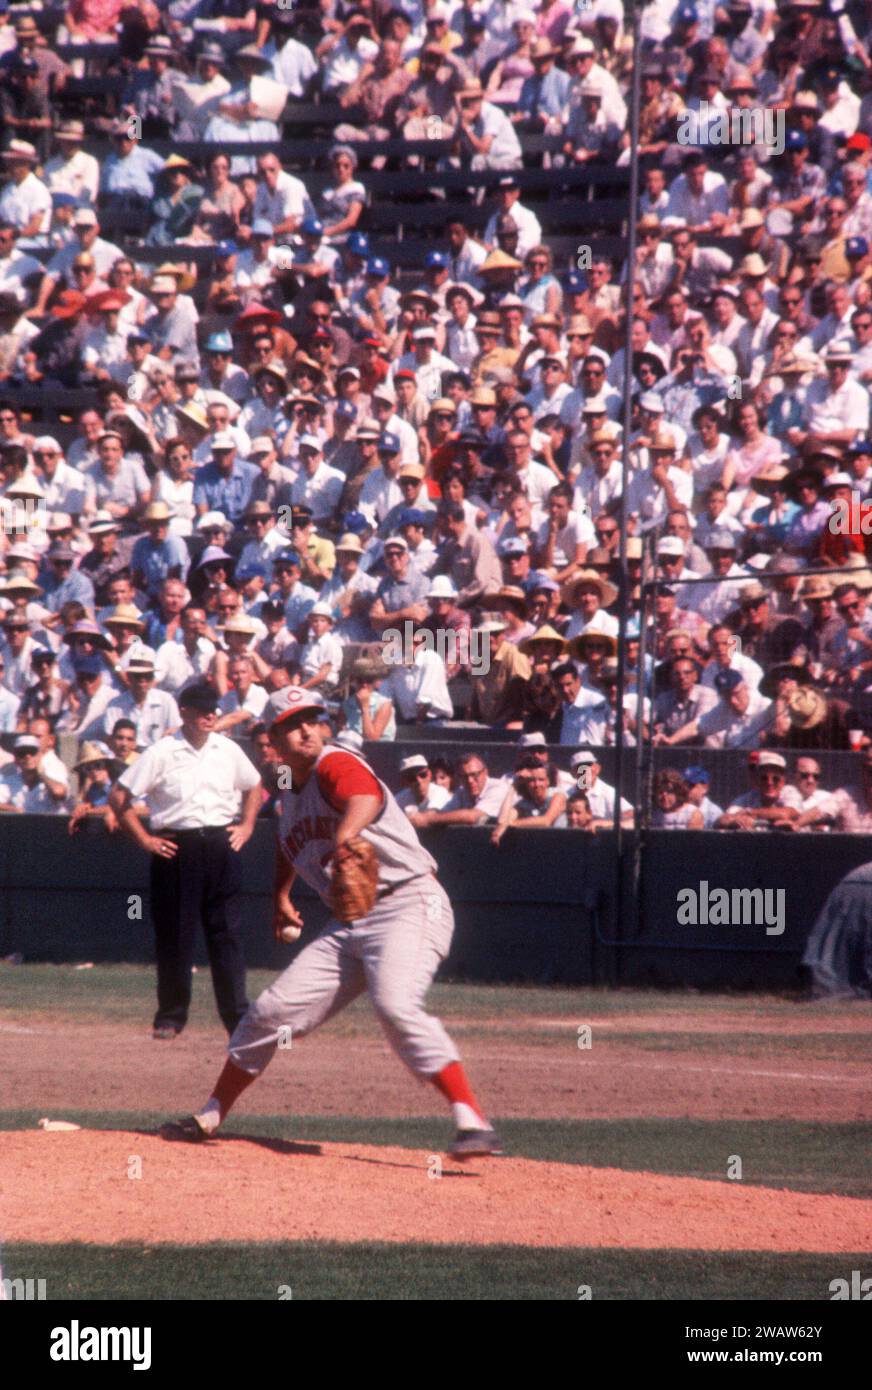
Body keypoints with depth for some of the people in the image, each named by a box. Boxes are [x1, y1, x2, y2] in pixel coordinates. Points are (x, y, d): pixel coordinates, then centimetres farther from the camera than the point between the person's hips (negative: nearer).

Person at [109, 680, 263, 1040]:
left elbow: (254, 787, 25)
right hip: (175, 847, -3)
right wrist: (144, 839, -5)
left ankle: (237, 1015, 2)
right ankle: (170, 1017, 11)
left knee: (227, 933, 1)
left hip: (221, 845, 3)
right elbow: (118, 797, -3)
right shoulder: (161, 753, -5)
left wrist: (246, 825, 12)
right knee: (174, 934, 2)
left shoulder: (228, 751, 7)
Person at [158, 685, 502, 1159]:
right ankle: (210, 1116, 23)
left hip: (410, 904, -8)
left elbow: (366, 796, -35)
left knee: (395, 1004, -31)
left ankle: (473, 1122, -35)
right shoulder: (289, 798, 15)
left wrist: (347, 833, -56)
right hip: (348, 924, 8)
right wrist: (281, 898, 28)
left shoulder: (336, 765, -10)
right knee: (273, 1010, 6)